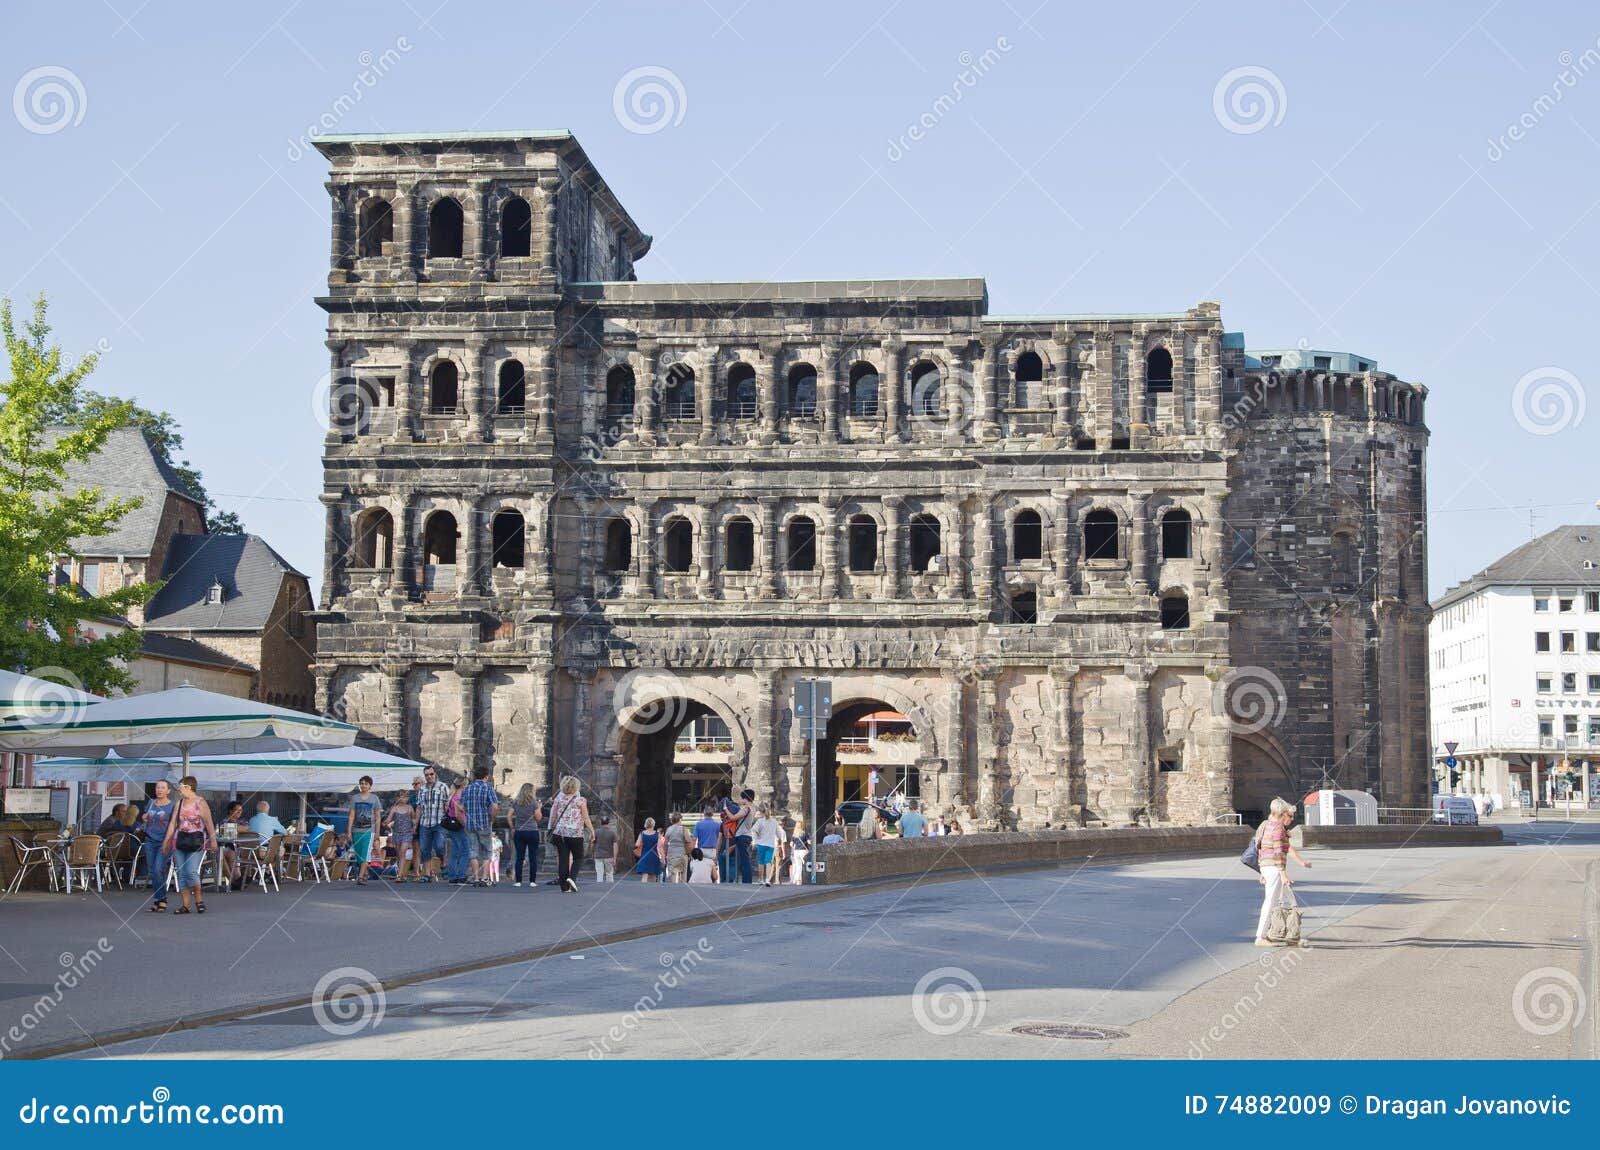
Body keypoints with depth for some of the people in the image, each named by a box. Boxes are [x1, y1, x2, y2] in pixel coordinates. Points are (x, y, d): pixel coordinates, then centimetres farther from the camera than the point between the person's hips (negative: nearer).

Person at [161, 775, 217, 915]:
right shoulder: (179, 803, 14)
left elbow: (209, 823, -6)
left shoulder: (201, 803, -3)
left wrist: (213, 840, -12)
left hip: (196, 842, -6)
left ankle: (199, 900, 4)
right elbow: (172, 823, 15)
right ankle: (184, 905, 7)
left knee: (191, 872, -15)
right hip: (179, 841, 6)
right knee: (181, 874, 3)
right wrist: (167, 841, 10)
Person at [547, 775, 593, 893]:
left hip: (559, 833, 3)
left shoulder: (558, 799, 6)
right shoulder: (580, 800, -3)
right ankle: (572, 877, -12)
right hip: (575, 833, -3)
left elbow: (552, 817, 10)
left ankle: (564, 887, 3)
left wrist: (550, 829, 23)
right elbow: (586, 819, 0)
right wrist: (591, 830, 12)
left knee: (563, 859, 5)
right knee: (578, 858, 11)